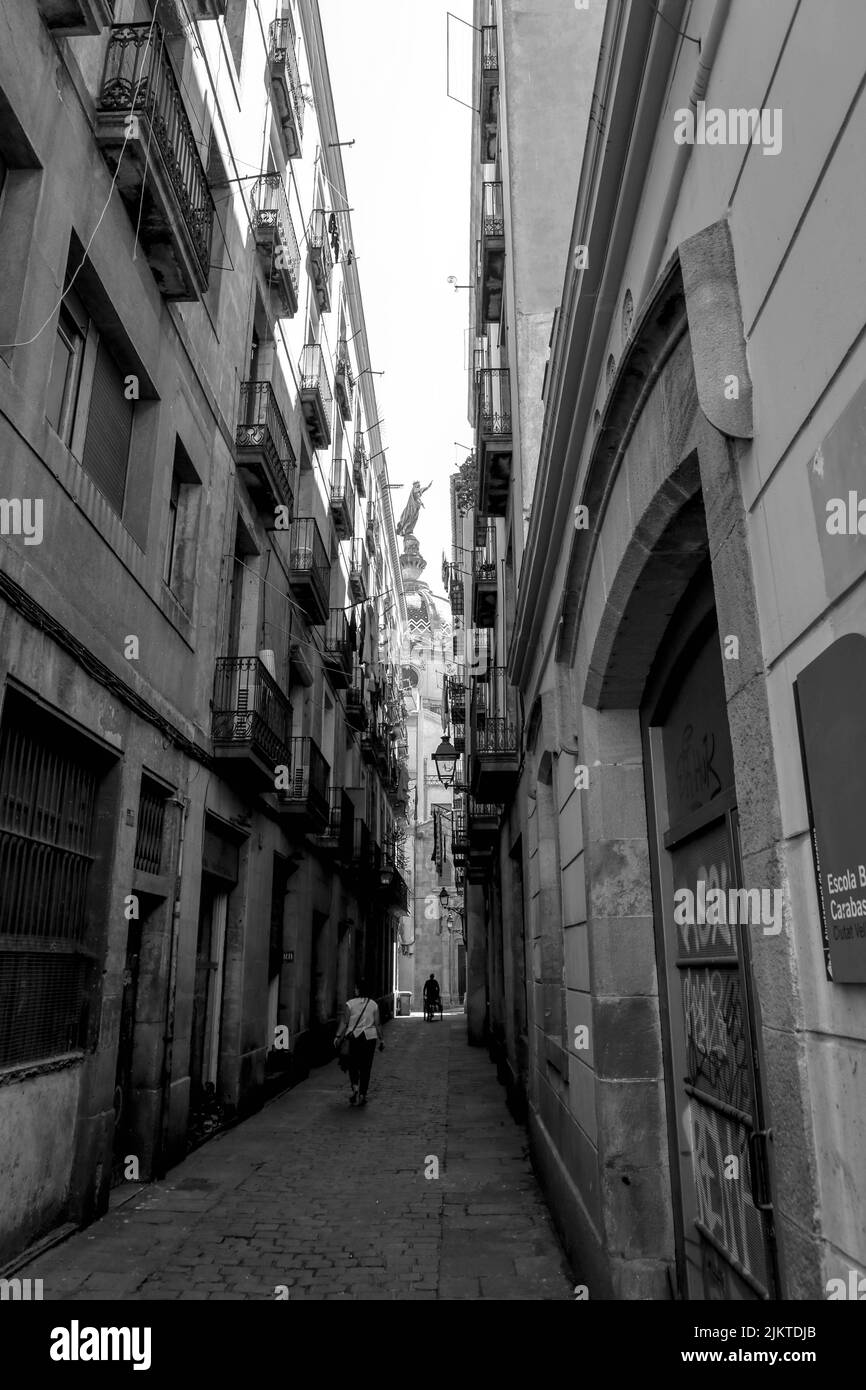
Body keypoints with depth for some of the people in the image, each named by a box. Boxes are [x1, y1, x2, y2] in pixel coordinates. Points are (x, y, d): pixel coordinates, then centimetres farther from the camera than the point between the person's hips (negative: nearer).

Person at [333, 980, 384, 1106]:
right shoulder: (373, 1004, 0)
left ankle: (355, 1087, -8)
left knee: (353, 1065, 13)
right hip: (370, 1037, 1)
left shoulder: (350, 1004, -6)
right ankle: (362, 1094, 10)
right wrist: (381, 1040, 8)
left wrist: (338, 1036, -3)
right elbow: (378, 1024, 2)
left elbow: (344, 1022, -8)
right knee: (366, 1067, 9)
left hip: (354, 1038, -1)